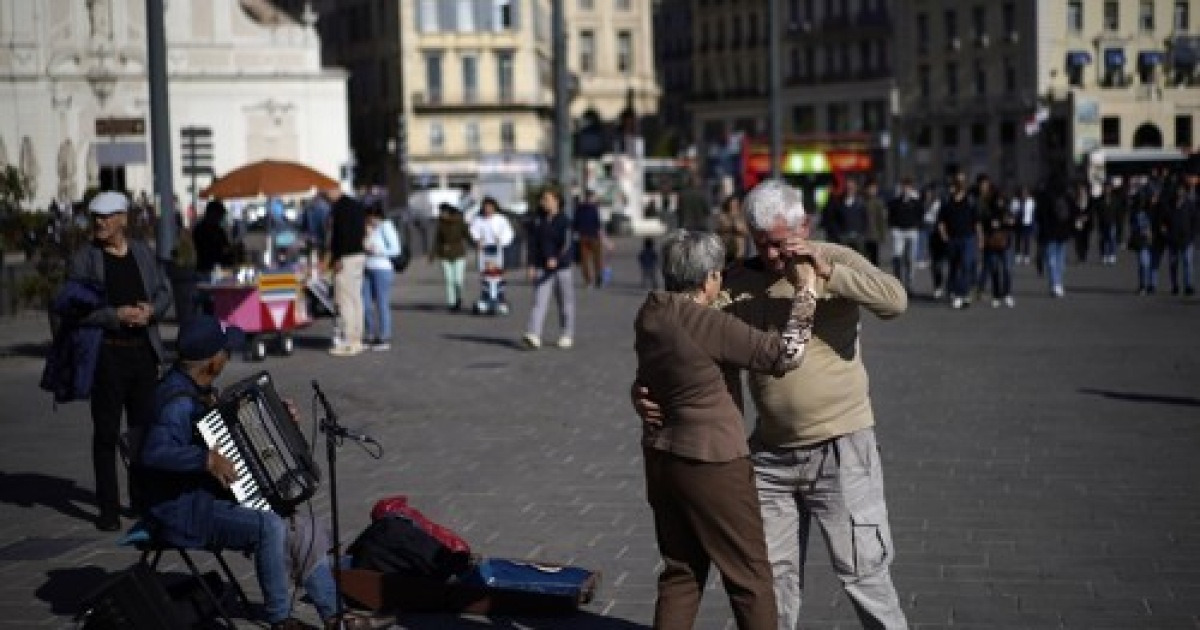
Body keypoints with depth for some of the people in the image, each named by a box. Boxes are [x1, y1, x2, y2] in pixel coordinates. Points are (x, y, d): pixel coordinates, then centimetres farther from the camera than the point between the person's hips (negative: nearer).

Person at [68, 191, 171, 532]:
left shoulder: (143, 253, 9)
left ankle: (143, 498, 22)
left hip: (144, 350, 4)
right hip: (107, 353, -4)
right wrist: (117, 315, -18)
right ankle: (108, 507, 4)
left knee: (144, 427, 10)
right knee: (106, 432, -1)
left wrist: (150, 310, -8)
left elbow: (164, 292, 12)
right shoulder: (84, 258, -3)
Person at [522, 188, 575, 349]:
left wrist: (556, 259, -30)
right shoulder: (537, 221, 7)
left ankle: (568, 335, 21)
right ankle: (534, 335, -21)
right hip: (542, 268, 2)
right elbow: (533, 244, 9)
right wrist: (532, 265, 1)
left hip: (561, 267, -2)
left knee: (566, 302, 8)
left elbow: (566, 243, -16)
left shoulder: (563, 221, -5)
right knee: (540, 301, -9)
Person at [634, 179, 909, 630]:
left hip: (840, 445, -4)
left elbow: (895, 301, -23)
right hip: (771, 452, 4)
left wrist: (826, 272, -33)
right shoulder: (738, 284, 0)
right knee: (772, 573, 13)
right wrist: (645, 388, -20)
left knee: (862, 569, 1)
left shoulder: (835, 260, -7)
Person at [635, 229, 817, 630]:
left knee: (680, 572, 17)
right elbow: (784, 355, -18)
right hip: (712, 462, -8)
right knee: (750, 578, 6)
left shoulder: (650, 313, 1)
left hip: (662, 457, 8)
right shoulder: (706, 323, -21)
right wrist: (804, 290, -10)